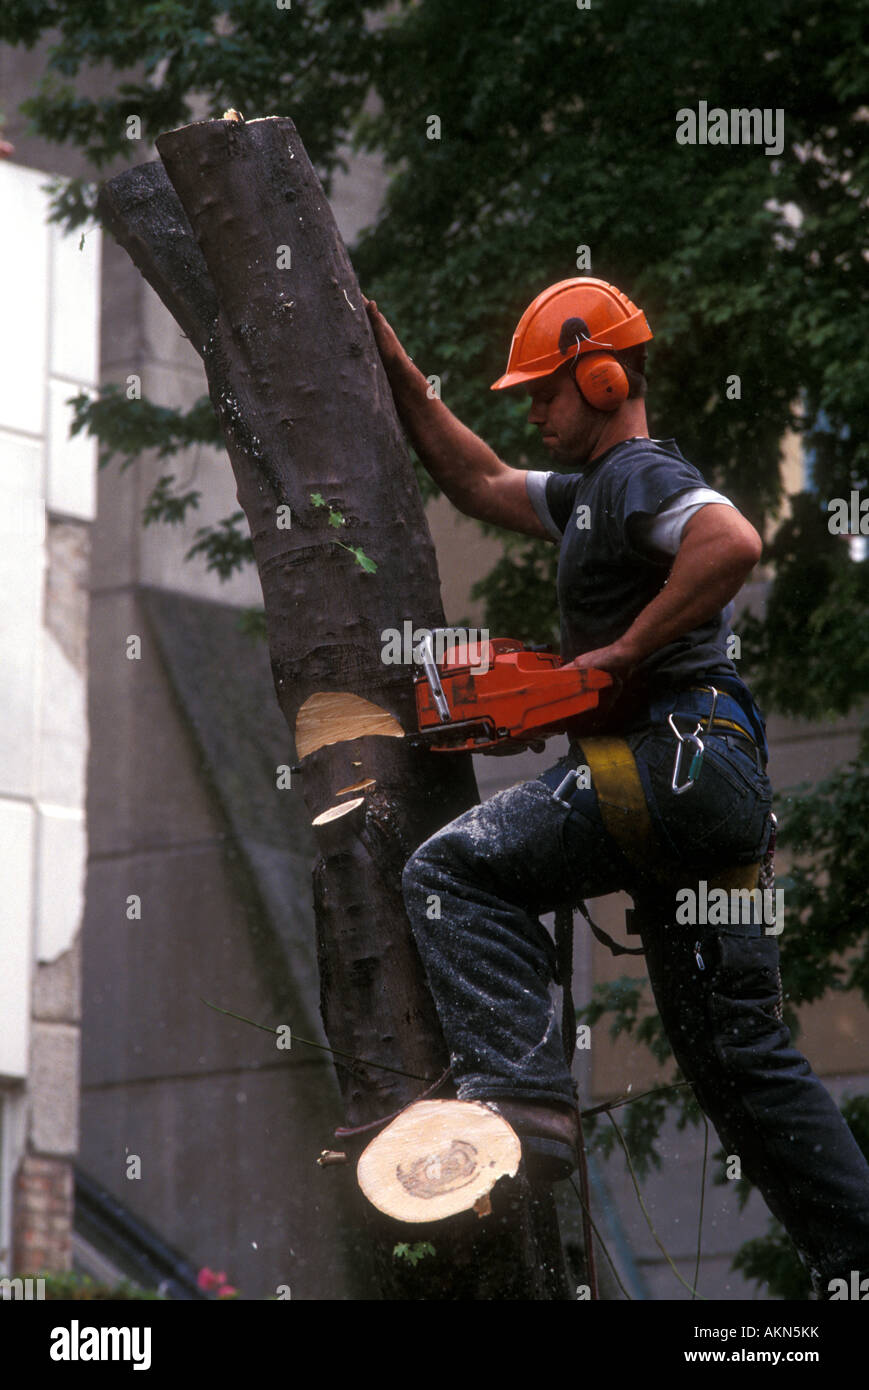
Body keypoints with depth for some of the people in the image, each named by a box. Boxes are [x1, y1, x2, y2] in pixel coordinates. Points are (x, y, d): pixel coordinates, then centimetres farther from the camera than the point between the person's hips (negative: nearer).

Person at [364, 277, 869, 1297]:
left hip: (679, 752, -10)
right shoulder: (588, 493, 25)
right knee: (737, 1053, 10)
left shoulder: (641, 474, -5)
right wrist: (399, 376, 34)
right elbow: (479, 485, 37)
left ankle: (522, 1097, -28)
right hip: (719, 791, 10)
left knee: (458, 870, -15)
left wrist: (625, 652, -19)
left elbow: (732, 542, -25)